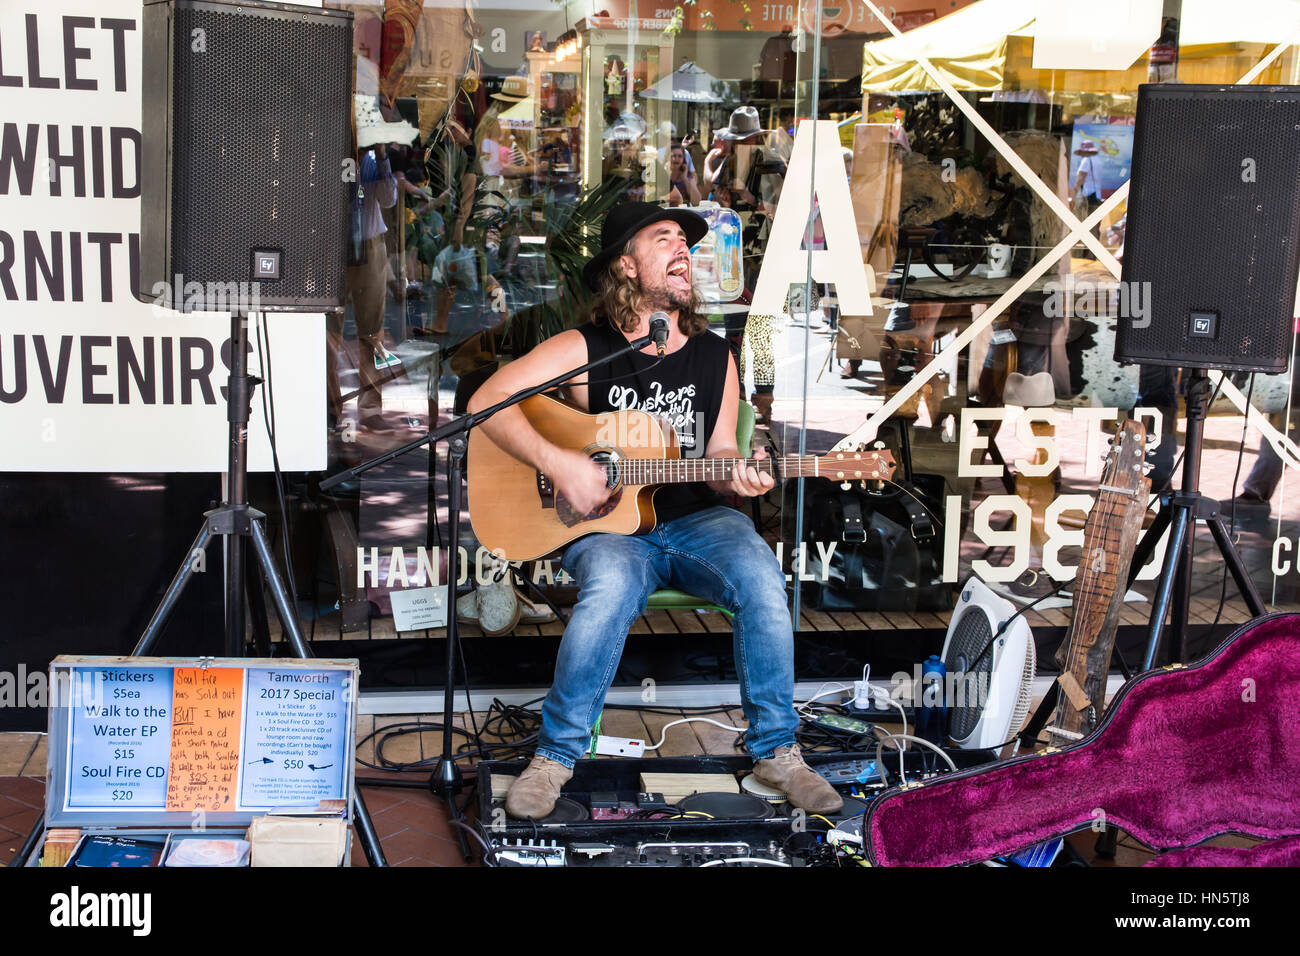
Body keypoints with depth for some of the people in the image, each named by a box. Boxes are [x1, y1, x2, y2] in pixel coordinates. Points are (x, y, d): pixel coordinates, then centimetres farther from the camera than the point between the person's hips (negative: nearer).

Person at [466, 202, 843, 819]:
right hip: (605, 526, -3)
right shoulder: (583, 351, -2)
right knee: (613, 584, -37)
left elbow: (717, 453, 12)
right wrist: (558, 464, -19)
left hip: (696, 521, 3)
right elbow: (487, 400, -9)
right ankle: (556, 754, -18)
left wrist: (736, 474, -12)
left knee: (760, 576, -28)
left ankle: (775, 750, -11)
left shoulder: (714, 356, 10)